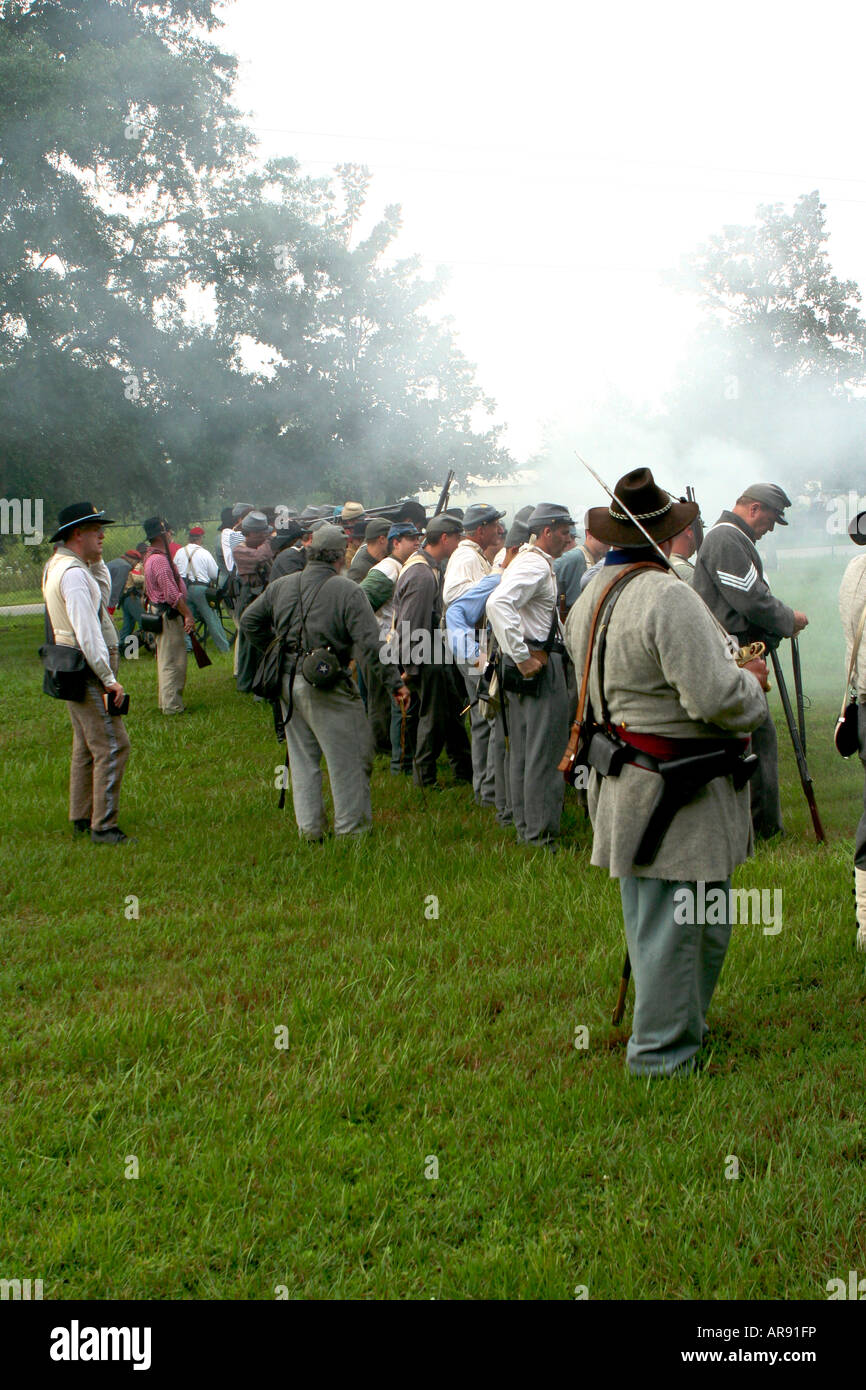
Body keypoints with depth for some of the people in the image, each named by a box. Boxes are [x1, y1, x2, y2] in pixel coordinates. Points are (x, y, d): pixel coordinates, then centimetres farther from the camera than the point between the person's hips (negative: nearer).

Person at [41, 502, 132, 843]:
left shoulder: (57, 565, 13)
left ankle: (81, 818, 26)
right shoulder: (73, 573, -19)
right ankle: (103, 826, -11)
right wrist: (109, 679, -22)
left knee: (86, 746, 18)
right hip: (88, 670, -11)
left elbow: (103, 595, 23)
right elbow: (87, 633, -24)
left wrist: (96, 560, 10)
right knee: (112, 745, -11)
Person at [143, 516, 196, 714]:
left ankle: (167, 702, 25)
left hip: (161, 614, 11)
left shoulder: (151, 557, 13)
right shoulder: (160, 560, -21)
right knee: (172, 662, -6)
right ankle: (172, 706, -3)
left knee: (165, 660, 17)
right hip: (169, 616, -11)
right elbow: (173, 594, -24)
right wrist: (187, 614, -19)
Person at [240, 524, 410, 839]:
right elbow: (370, 643, -16)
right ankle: (350, 828, 10)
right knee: (349, 758, 5)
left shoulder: (282, 585, 7)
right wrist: (394, 681, -11)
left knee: (302, 758, 16)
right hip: (328, 689, -6)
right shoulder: (347, 591, -11)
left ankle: (309, 827, 20)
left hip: (288, 682, 7)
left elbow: (249, 621, 16)